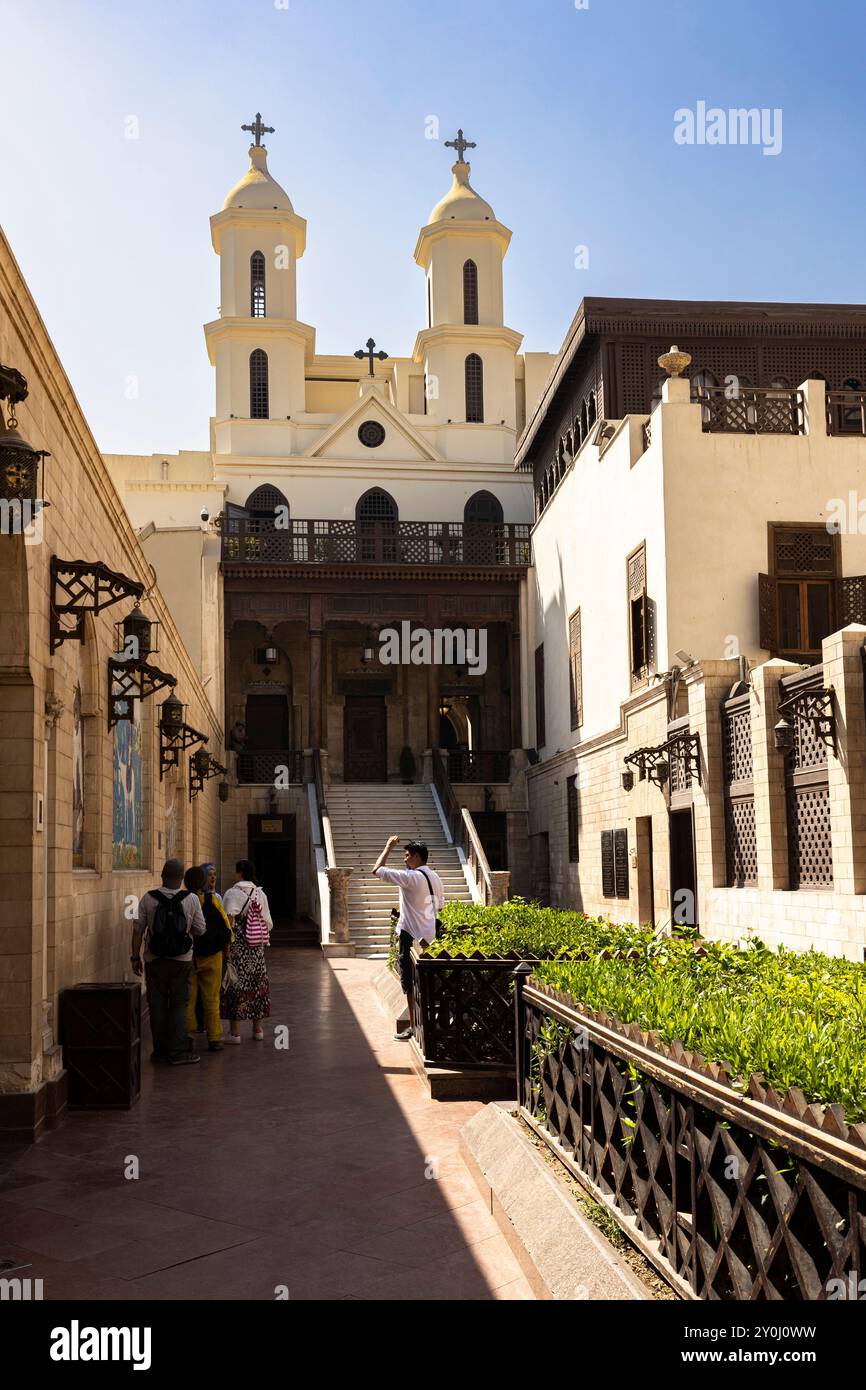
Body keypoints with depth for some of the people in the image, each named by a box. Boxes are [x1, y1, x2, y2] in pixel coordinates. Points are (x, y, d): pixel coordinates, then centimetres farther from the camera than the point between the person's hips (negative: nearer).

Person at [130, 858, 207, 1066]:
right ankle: (178, 1052, 3)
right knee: (178, 1005, 5)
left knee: (157, 1005, 10)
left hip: (154, 961, 1)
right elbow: (200, 930, -2)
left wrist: (135, 957, 5)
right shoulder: (192, 899, -7)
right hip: (182, 960, -1)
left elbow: (138, 930, -4)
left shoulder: (148, 899, -6)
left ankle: (160, 1051, 15)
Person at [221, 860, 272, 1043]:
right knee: (256, 984, 13)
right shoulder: (260, 893, 7)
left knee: (235, 984, -1)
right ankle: (257, 1029, 22)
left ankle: (235, 1032, 0)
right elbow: (268, 923, 7)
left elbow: (229, 918, -21)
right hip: (256, 948, 5)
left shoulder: (233, 893, -8)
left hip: (237, 946, -5)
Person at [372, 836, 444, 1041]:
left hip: (411, 939, -8)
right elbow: (439, 906, 18)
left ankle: (414, 1028, 1)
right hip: (429, 937, 8)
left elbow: (377, 870, -12)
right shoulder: (435, 877, 8)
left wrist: (388, 848, 0)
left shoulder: (411, 877, -17)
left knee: (410, 985, -1)